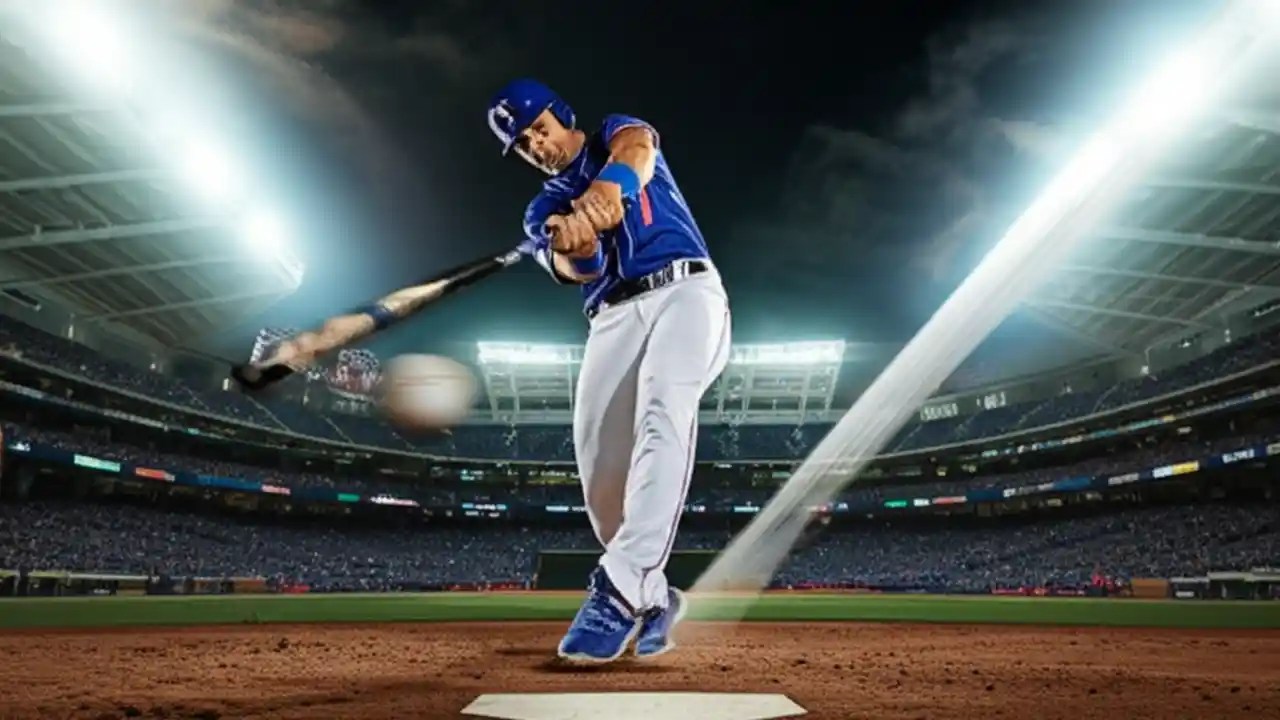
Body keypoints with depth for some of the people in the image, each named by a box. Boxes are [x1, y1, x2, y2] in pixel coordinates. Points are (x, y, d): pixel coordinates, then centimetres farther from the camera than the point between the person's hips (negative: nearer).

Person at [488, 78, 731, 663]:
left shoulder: (613, 138, 17)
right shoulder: (541, 212, 22)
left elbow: (636, 143, -11)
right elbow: (572, 268, -3)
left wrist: (611, 181, -37)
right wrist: (573, 245, -29)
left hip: (686, 289, -3)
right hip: (614, 318, 4)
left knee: (662, 411, -31)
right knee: (602, 476, -6)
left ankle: (620, 587, -37)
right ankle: (653, 598, 15)